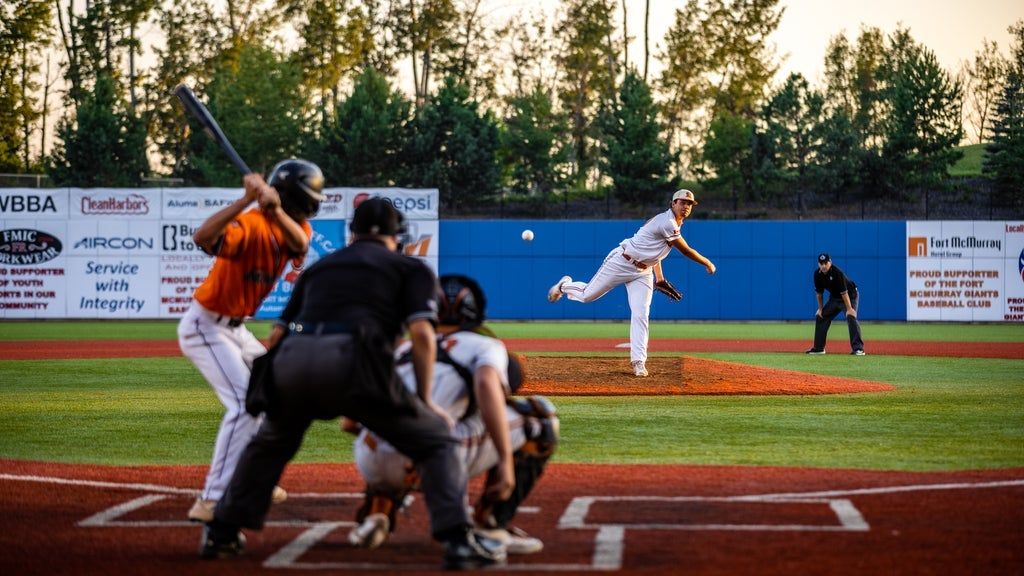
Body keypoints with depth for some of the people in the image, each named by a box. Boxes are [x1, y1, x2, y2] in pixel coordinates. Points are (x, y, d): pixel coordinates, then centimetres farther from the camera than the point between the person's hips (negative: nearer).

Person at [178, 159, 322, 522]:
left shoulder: (293, 225, 2)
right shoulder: (252, 224, -22)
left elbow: (298, 242, -23)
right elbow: (202, 237, -42)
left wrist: (276, 210, -42)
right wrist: (247, 200, -49)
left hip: (235, 328, 10)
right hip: (205, 326, -10)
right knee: (245, 403, -22)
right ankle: (210, 502, -27)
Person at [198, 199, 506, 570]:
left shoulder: (319, 267, 34)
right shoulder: (412, 268, 22)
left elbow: (277, 334, 27)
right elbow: (421, 333, 4)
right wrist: (424, 400, 11)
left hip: (291, 357, 4)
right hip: (350, 359, -4)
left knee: (270, 444, 34)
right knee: (433, 437, 11)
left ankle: (221, 533, 32)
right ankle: (458, 540, -5)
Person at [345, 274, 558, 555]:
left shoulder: (407, 348, 30)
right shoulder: (485, 344, 16)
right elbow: (486, 383, -10)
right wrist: (506, 460, -13)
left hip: (372, 465, 5)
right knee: (540, 418, 12)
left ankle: (375, 513, 15)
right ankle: (492, 523, 6)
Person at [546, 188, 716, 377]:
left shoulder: (673, 223, 9)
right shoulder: (667, 223, -22)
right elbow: (686, 251, -18)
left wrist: (659, 277, 19)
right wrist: (707, 263, -6)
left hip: (643, 273, 8)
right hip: (621, 263, -8)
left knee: (641, 315, -7)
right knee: (588, 295, 4)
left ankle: (638, 362, -8)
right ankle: (565, 285, 37)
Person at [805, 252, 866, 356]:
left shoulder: (837, 273, -30)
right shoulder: (817, 274, -10)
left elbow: (844, 292, -33)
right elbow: (819, 292, 2)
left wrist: (849, 309, -36)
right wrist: (820, 308, 2)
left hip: (850, 296, -7)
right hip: (834, 298, 7)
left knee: (851, 317, -27)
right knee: (820, 316, 8)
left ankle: (858, 348, -31)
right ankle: (818, 348, 20)